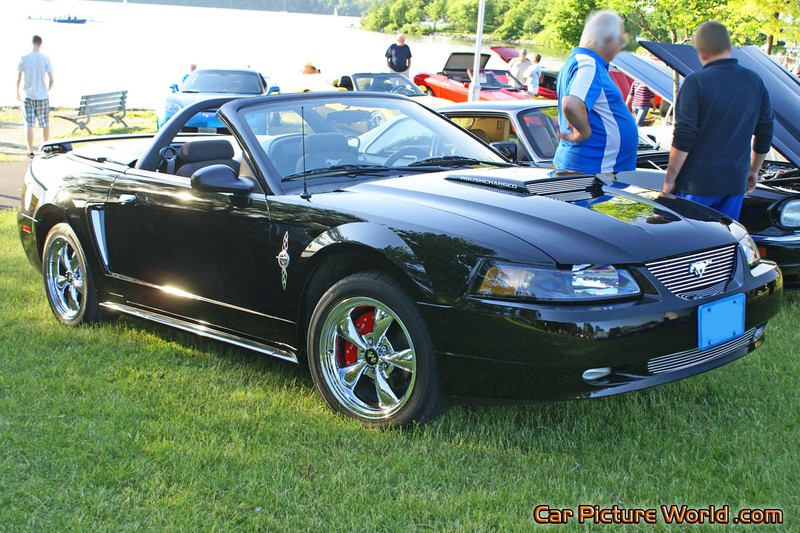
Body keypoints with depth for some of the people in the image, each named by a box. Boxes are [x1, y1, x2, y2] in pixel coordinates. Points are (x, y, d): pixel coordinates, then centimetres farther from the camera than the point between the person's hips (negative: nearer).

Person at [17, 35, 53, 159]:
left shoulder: (23, 59, -3)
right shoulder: (45, 59, -5)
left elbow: (19, 78, 1)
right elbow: (51, 79, -4)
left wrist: (18, 92, 17)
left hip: (28, 96, 0)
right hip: (42, 96, 0)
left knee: (29, 124, 1)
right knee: (45, 124, 14)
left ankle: (30, 151, -4)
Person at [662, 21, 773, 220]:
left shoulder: (695, 82, -12)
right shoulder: (755, 82, 5)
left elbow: (682, 140, -16)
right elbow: (765, 136, 13)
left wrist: (670, 180, -8)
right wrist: (753, 170, 26)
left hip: (696, 183, -5)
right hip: (735, 183, 5)